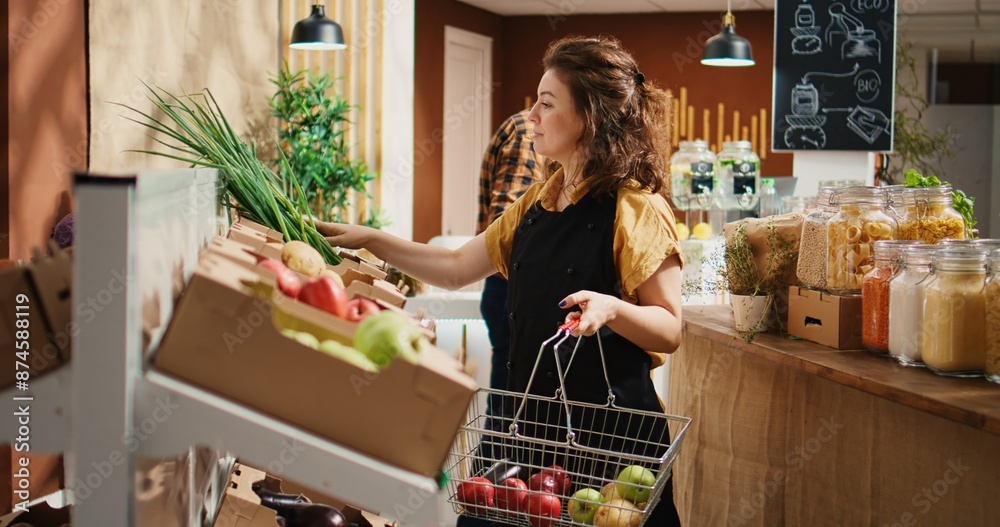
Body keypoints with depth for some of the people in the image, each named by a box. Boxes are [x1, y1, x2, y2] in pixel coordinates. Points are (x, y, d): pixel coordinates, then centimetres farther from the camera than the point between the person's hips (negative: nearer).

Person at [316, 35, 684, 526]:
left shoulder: (636, 210, -12)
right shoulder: (537, 203, 10)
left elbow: (670, 331, -12)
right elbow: (456, 268, 15)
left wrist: (610, 307, -30)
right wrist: (369, 239, 11)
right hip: (534, 418, 7)